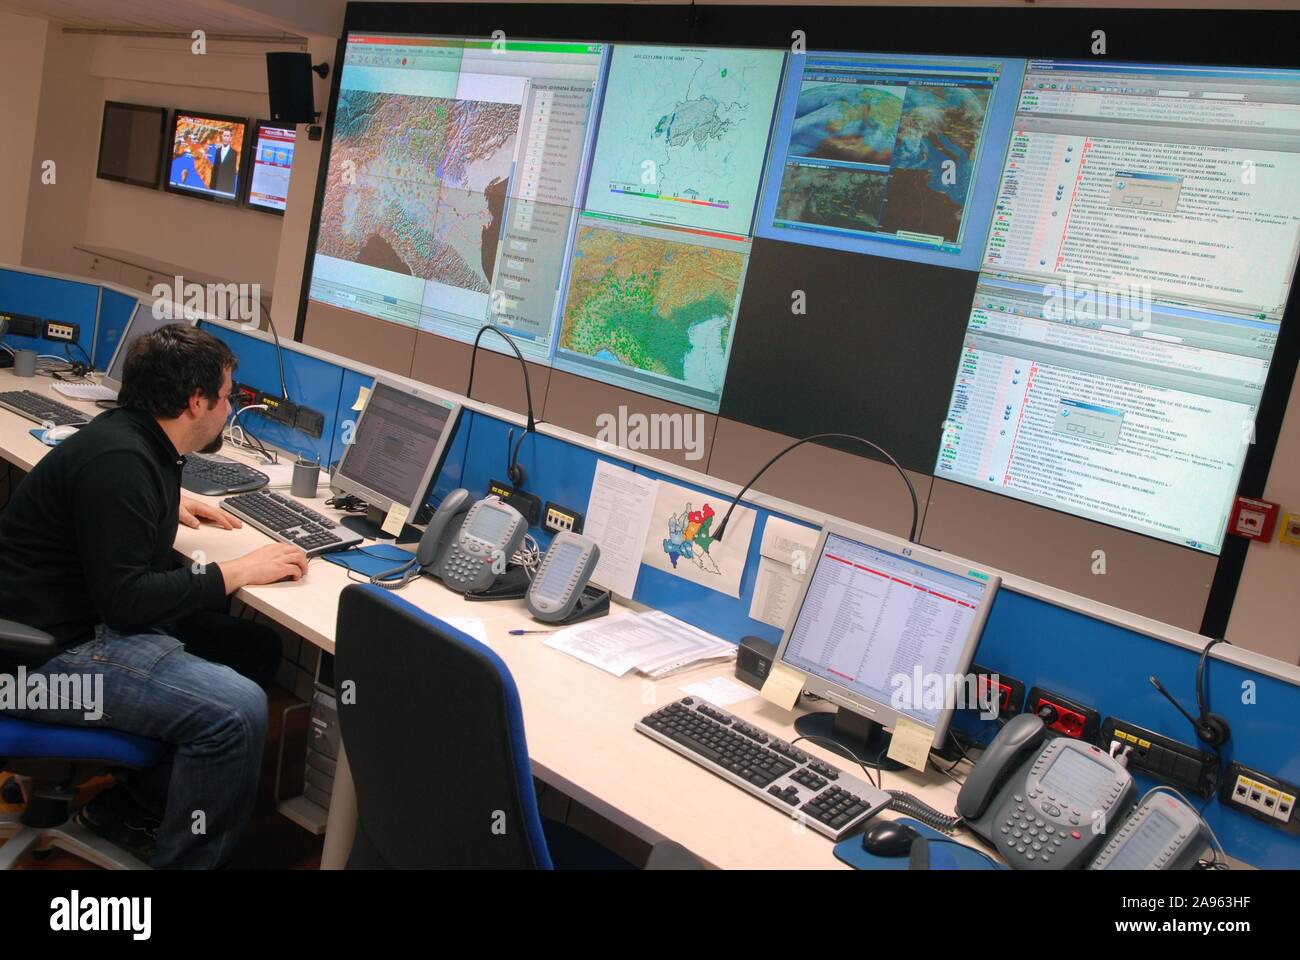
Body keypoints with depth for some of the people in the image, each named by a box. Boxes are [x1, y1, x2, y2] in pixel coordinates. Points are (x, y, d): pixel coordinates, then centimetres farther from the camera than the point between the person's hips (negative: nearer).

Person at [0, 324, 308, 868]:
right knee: (237, 709, -24)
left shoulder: (137, 437, 7)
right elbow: (125, 600, -26)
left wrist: (167, 504, 17)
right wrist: (235, 572, -19)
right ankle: (186, 860, -4)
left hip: (94, 614, 11)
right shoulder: (119, 461, -23)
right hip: (48, 654, -11)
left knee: (256, 648, 7)